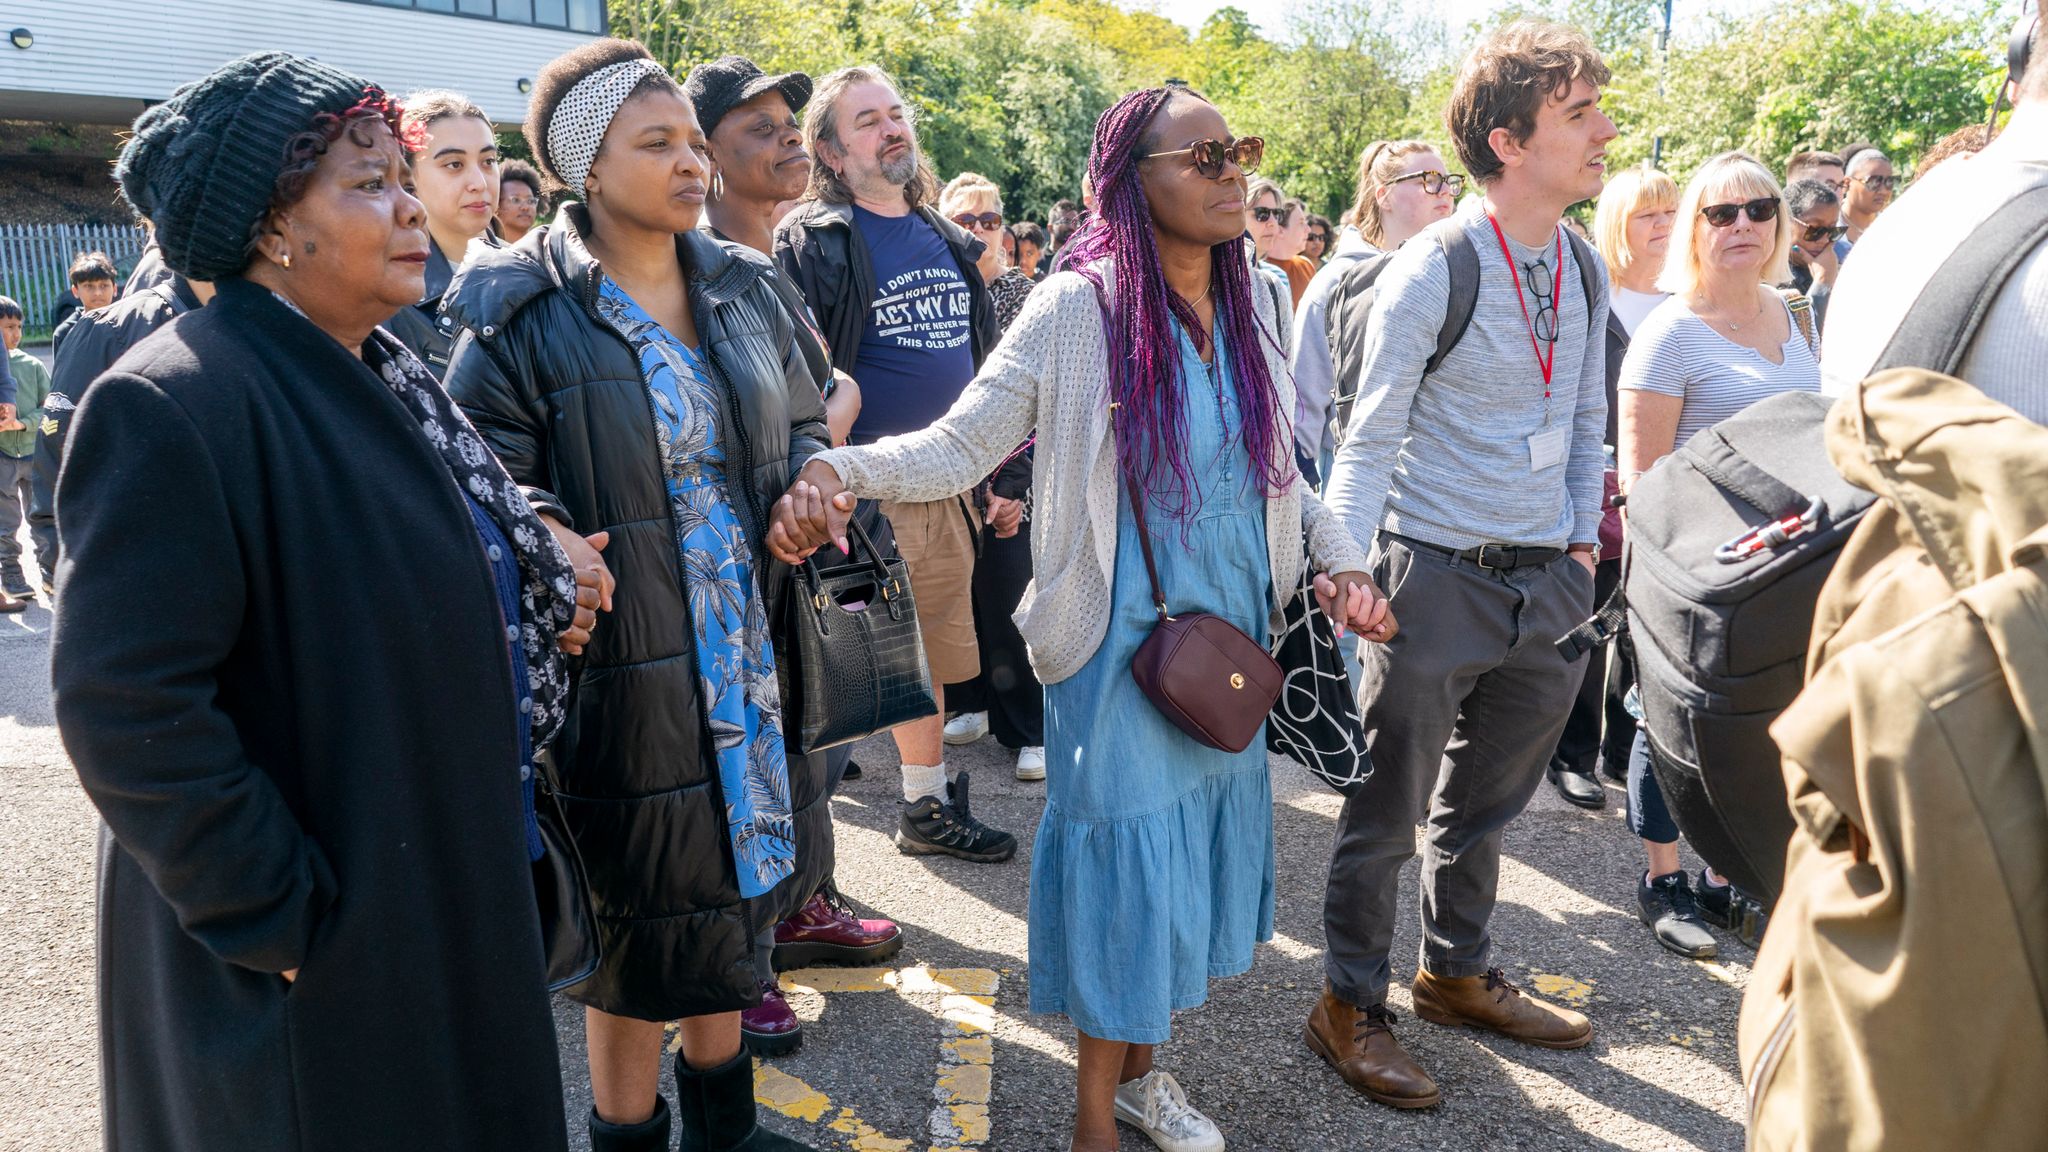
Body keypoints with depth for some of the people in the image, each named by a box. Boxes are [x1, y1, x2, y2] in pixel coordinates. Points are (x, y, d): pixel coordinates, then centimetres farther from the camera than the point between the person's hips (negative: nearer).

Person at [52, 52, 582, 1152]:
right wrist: (285, 923, -21)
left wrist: (542, 599, 2)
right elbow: (128, 709, -25)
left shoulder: (390, 381, 7)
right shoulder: (170, 407, -21)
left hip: (463, 893, 8)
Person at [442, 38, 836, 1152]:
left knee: (726, 882, 18)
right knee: (641, 908, 6)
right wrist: (545, 535, -28)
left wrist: (806, 493, -4)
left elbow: (803, 422, 16)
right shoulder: (523, 315, -9)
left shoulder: (744, 288, 7)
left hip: (751, 650, 6)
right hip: (623, 658, -5)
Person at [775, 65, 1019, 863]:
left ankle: (930, 806, 31)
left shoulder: (947, 239, 13)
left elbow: (982, 355, 20)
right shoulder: (811, 241, -8)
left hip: (946, 489, 7)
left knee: (929, 653, 16)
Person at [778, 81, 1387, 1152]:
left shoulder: (1250, 302, 5)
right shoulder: (1077, 308, -14)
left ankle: (1141, 1063, 39)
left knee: (1206, 833, 15)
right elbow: (957, 448, -15)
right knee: (1129, 856, 0)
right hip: (1125, 636, -6)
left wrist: (1336, 553, 2)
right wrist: (838, 466, -32)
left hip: (1234, 625, 7)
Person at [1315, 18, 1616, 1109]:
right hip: (1438, 576, -6)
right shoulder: (1431, 273, -14)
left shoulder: (1583, 271, 7)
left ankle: (1458, 972, 39)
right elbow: (1369, 441, -13)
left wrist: (1583, 542, 9)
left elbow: (1586, 423, 16)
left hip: (1545, 577, 7)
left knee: (1486, 797, 20)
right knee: (1389, 807, 5)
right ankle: (1350, 1004, 22)